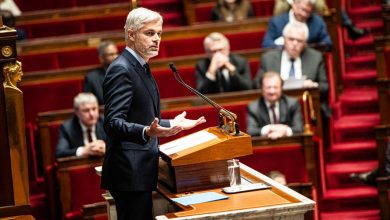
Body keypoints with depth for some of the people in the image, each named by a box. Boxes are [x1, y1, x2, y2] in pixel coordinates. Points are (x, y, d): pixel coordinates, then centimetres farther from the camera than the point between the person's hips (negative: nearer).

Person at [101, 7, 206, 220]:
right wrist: (147, 132, -37)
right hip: (130, 172, -10)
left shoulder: (140, 67, 18)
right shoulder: (121, 70, -14)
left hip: (139, 171, 10)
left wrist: (171, 124, 27)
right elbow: (113, 123, -23)